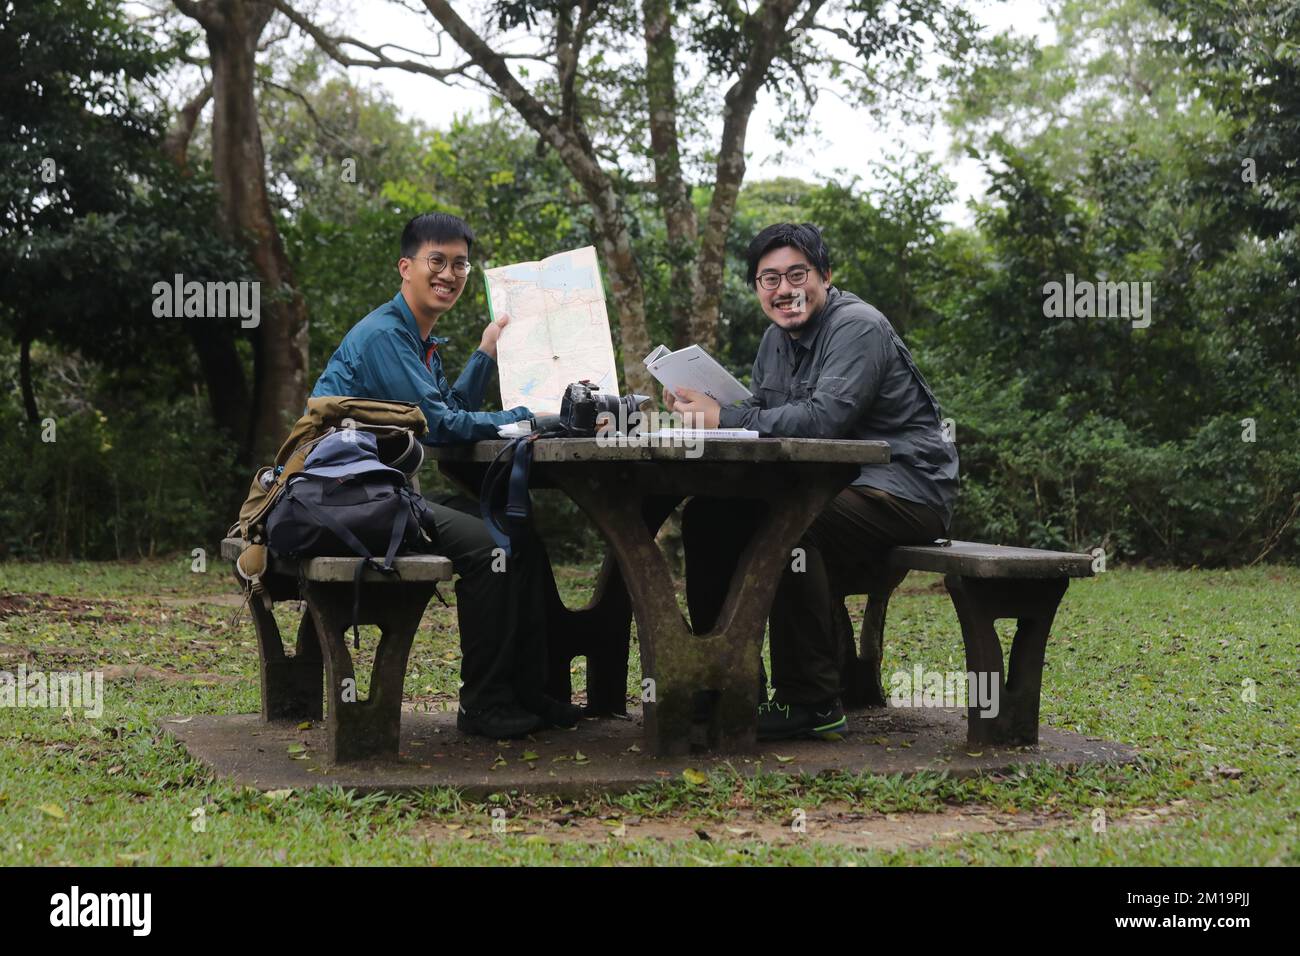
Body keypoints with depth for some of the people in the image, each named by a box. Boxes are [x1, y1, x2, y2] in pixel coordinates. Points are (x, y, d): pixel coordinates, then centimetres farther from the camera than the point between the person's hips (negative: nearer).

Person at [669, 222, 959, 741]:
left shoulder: (858, 328, -15)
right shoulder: (777, 340, 14)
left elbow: (824, 418, -29)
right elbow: (760, 420, 10)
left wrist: (723, 418, -27)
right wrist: (701, 413, -11)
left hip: (903, 490, -9)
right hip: (834, 491, 9)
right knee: (708, 515, -1)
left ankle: (811, 702, -26)